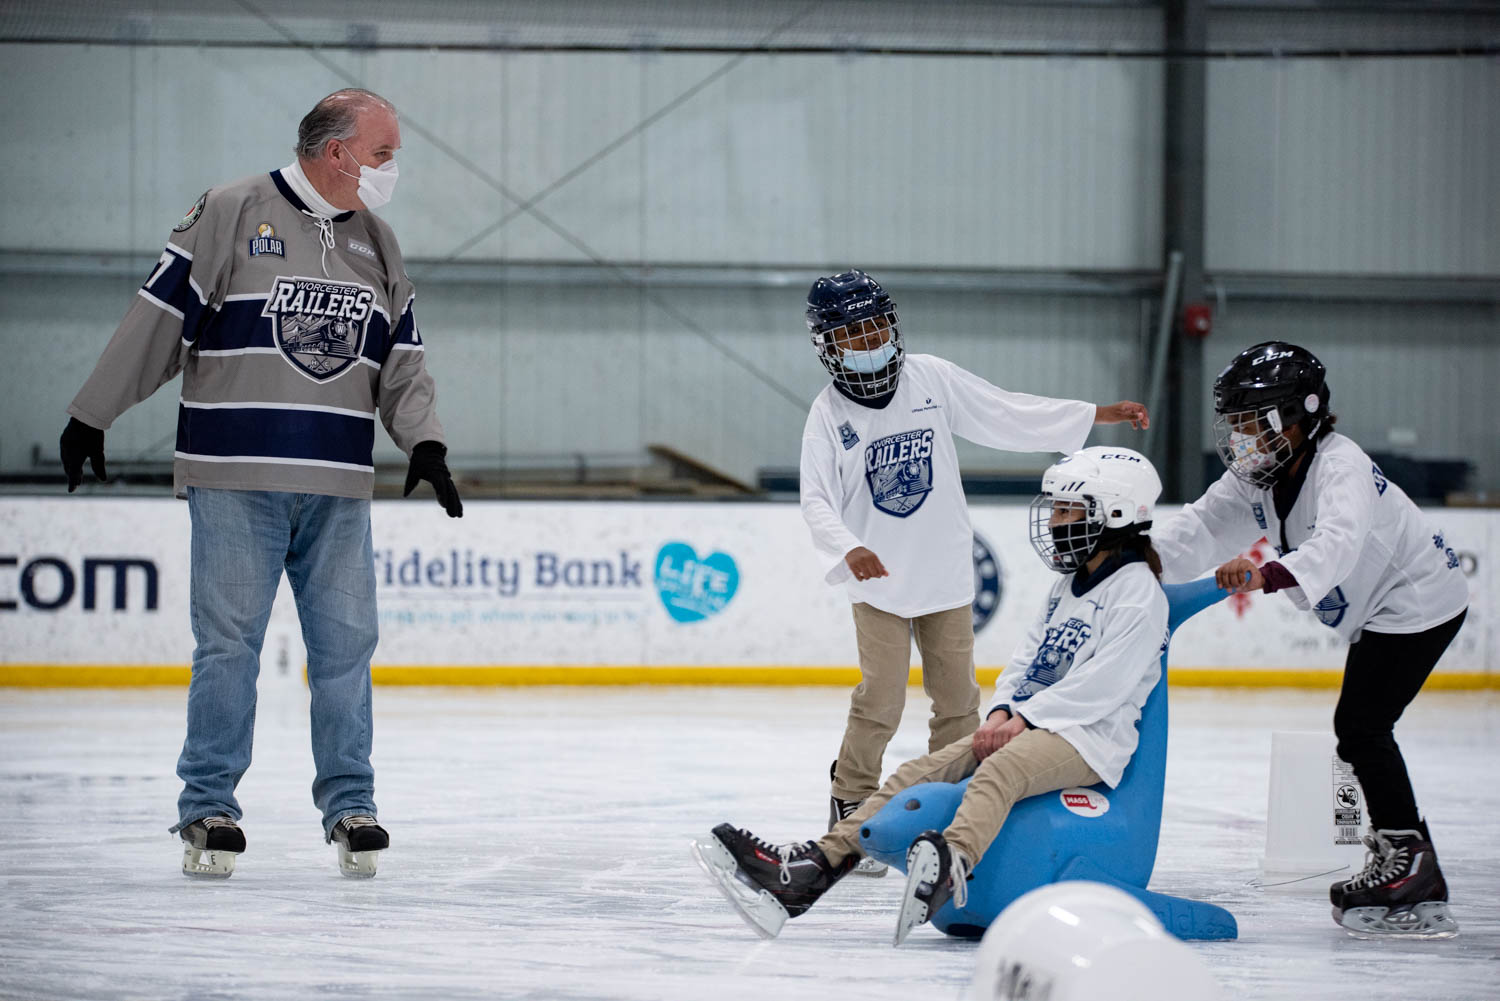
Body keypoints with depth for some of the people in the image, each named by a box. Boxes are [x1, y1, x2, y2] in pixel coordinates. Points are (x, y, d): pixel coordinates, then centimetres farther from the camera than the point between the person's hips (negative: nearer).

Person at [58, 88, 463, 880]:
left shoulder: (377, 244, 14)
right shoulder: (229, 216, -4)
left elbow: (401, 362, 17)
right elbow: (158, 318, -3)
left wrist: (424, 442, 1)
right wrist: (92, 416, 0)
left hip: (337, 488, 5)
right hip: (236, 480, -5)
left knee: (345, 644, 2)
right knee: (229, 644, -3)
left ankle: (349, 805, 11)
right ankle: (207, 807, 5)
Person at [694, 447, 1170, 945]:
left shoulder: (1138, 591, -6)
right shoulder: (1066, 587, 24)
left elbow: (1102, 684, -16)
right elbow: (1027, 661, 19)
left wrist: (1024, 719, -17)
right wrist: (1001, 714, 0)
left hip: (1090, 737, -9)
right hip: (1027, 724, 9)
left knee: (999, 773, -39)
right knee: (921, 773, -9)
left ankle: (952, 865, -70)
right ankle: (808, 870, -20)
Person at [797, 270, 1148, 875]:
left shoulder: (932, 380, 0)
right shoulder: (829, 415, -7)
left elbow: (1012, 417, 3)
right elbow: (818, 501, -15)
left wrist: (1098, 416, -1)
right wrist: (850, 550, -34)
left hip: (945, 573, 3)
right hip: (878, 579, -3)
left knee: (958, 699, 7)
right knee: (880, 701, -10)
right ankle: (850, 815, 5)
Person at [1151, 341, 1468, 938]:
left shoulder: (1340, 466, -28)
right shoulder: (1257, 475, 0)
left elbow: (1338, 545, -46)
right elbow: (1204, 526, -10)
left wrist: (1267, 576, -60)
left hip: (1418, 602, -10)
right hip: (1379, 610, 10)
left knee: (1361, 724, -15)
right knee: (1361, 729, 12)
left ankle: (1406, 859, -9)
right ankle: (1417, 880, 18)